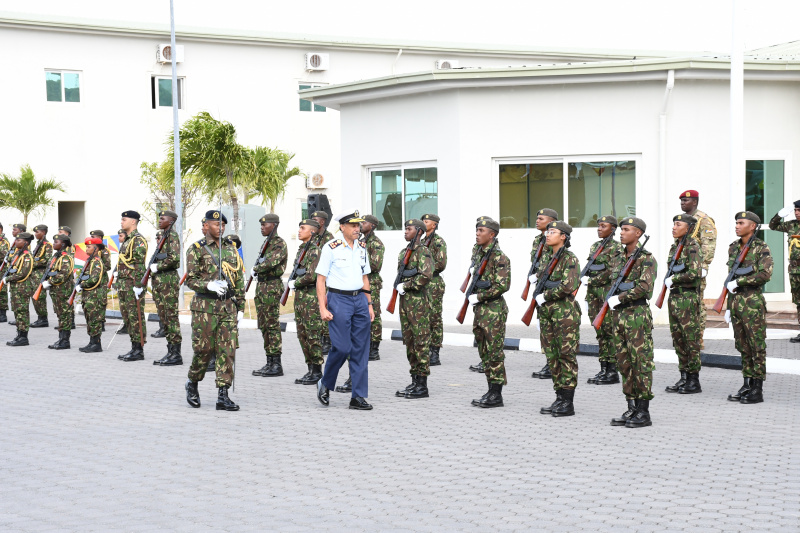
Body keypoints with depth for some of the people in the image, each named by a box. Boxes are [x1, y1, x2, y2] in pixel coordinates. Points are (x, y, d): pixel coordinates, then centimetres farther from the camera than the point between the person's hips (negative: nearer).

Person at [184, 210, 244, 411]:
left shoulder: (230, 250, 14)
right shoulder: (196, 249, 0)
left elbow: (239, 281, 15)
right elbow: (190, 280, -5)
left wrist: (240, 307, 11)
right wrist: (209, 285, -23)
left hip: (228, 306, 4)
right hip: (204, 307, -4)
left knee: (227, 350, -1)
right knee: (203, 349, -1)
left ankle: (223, 396, 1)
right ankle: (192, 384, 24)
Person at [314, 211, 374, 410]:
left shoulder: (362, 248, 11)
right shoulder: (331, 248, -6)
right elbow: (321, 279, -6)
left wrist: (369, 304, 14)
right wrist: (323, 308, -13)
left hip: (360, 299, 6)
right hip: (339, 299, -6)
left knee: (361, 349, 2)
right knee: (341, 347, -10)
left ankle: (358, 397, 7)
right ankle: (325, 384, 15)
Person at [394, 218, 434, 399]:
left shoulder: (423, 251, -10)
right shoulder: (404, 252, 16)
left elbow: (426, 275, -23)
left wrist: (406, 286, -15)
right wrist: (398, 285, 6)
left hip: (419, 301, -9)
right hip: (405, 301, 9)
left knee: (421, 342, -6)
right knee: (409, 341, 11)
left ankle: (422, 386, -3)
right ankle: (414, 382, 18)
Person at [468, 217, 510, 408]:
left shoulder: (499, 257, -14)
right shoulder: (479, 253, 12)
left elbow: (503, 285, -20)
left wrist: (479, 296, -16)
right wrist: (472, 295, 9)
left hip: (494, 309, -9)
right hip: (480, 309, 9)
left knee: (494, 351, -4)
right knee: (484, 351, 12)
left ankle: (497, 395, 1)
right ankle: (491, 390, 20)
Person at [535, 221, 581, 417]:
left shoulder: (570, 258, -9)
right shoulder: (548, 258, 15)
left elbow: (568, 286, -20)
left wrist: (545, 296, -12)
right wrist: (540, 315, 14)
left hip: (565, 312, -8)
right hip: (547, 312, 8)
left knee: (567, 356, -3)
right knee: (552, 357, 9)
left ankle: (568, 403, 0)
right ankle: (559, 399, 16)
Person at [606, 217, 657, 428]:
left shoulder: (646, 259, -8)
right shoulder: (621, 258, 15)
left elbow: (645, 287, -18)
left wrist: (619, 298, -15)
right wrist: (611, 300, 3)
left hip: (637, 314, -8)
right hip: (619, 315, 8)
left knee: (641, 362, -4)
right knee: (624, 362, 9)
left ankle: (643, 413, 1)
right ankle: (631, 409, 16)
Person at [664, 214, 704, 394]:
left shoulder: (692, 247, -11)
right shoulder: (675, 246, 13)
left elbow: (695, 273, -20)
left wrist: (673, 279, -13)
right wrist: (669, 281, 8)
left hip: (689, 297, -8)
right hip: (674, 296, 8)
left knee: (691, 338, -3)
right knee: (678, 338, 10)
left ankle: (694, 381, 3)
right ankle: (684, 378, 18)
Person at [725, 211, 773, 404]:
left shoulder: (761, 248, -7)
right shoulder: (733, 247, 13)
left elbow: (765, 274, -19)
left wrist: (739, 282, -15)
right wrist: (729, 306, 17)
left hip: (753, 302, -7)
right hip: (735, 301, 7)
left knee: (757, 345, -2)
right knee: (742, 345, 10)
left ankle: (758, 390, 2)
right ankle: (747, 385, 17)